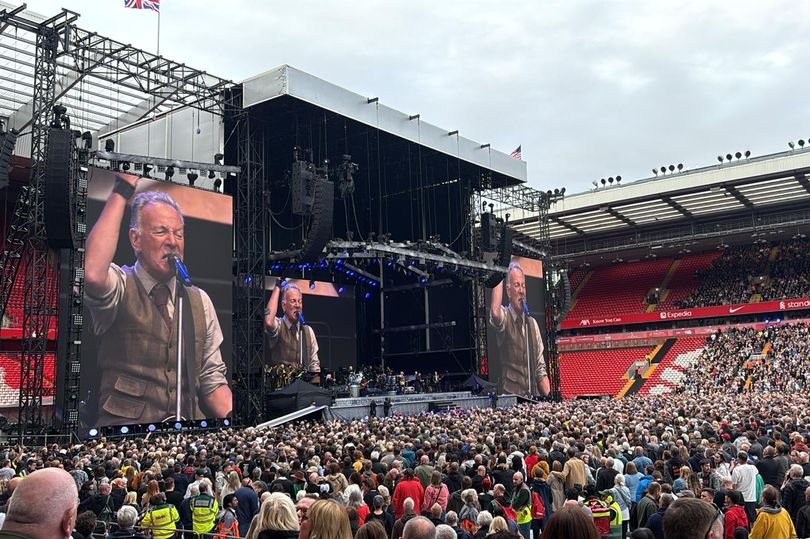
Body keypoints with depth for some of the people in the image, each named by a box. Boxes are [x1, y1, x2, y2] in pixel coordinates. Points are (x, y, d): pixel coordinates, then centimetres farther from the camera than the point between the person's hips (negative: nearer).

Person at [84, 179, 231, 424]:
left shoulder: (200, 301, 13)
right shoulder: (121, 286, -1)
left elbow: (212, 380, 13)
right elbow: (93, 275, -27)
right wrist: (123, 189, -20)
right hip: (125, 424, -4)